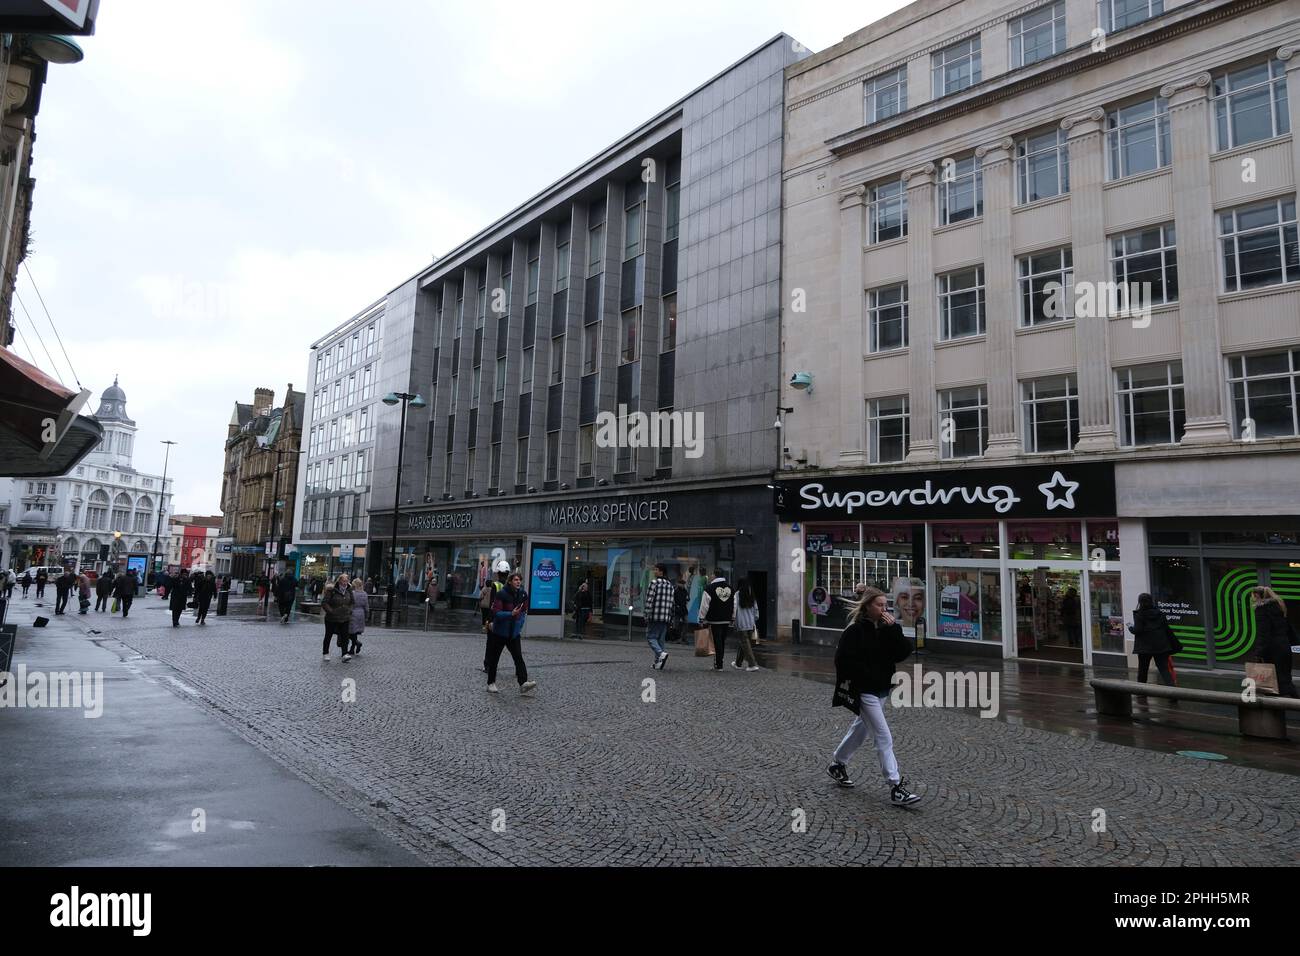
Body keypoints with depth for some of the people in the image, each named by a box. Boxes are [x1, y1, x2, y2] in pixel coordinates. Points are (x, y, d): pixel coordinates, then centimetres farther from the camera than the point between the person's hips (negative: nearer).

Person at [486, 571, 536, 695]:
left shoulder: (523, 594, 2)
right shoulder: (501, 594, -14)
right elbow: (496, 613, -19)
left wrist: (520, 624, 6)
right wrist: (511, 614, -31)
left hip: (514, 632, 4)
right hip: (499, 632, -4)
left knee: (518, 657, -8)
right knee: (494, 658, 7)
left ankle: (523, 683, -16)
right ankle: (491, 683, 20)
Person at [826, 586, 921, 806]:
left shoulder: (885, 628, 4)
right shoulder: (855, 630, -16)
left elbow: (904, 652, -6)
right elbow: (843, 660, -20)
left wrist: (893, 629, -17)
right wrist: (867, 677, -19)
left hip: (881, 690, 8)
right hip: (863, 692, -8)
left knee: (861, 729, 22)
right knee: (884, 738, -8)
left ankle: (837, 765, 40)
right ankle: (896, 788, -4)